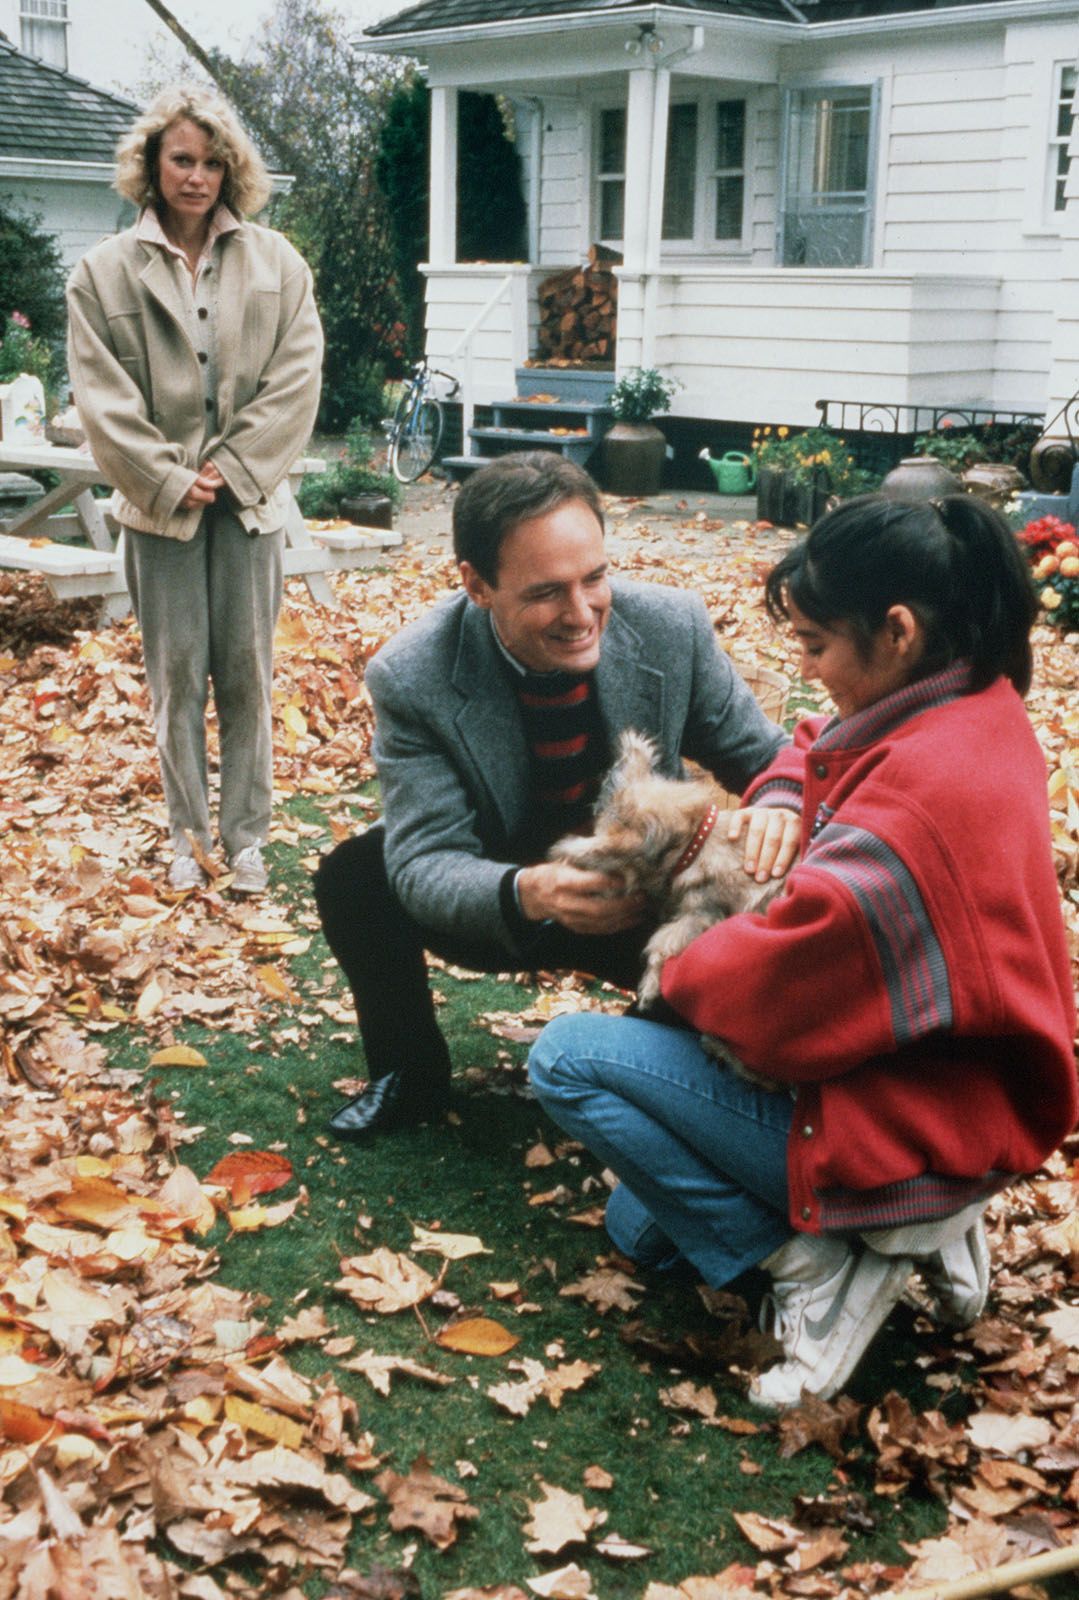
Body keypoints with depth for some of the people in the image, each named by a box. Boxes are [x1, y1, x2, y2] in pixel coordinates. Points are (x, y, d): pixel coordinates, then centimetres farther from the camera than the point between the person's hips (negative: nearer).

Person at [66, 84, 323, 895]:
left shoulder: (276, 263, 5)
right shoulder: (104, 271, 3)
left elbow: (296, 380, -1)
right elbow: (103, 400, -2)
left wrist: (231, 471, -8)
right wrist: (170, 482, -9)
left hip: (249, 500, 1)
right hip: (161, 505, 0)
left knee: (247, 674, 4)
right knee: (177, 676, 4)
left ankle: (247, 834, 14)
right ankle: (188, 835, 15)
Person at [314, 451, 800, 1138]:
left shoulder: (674, 627, -20)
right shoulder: (412, 678, -24)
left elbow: (766, 758, -8)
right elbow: (426, 863, -26)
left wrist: (781, 807, -34)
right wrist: (525, 894, -49)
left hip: (642, 903, 1)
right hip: (495, 906, 0)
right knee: (350, 878, -25)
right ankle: (412, 1074, 6)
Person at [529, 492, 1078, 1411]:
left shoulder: (933, 784, -30)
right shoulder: (978, 707, -1)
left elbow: (780, 984, -28)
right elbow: (825, 745, 20)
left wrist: (677, 973, -8)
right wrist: (781, 800, -1)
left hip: (901, 1131, -10)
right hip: (949, 1095, 10)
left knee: (568, 1056, -10)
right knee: (639, 1224, 21)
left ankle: (814, 1265, -7)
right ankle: (917, 1228, 12)